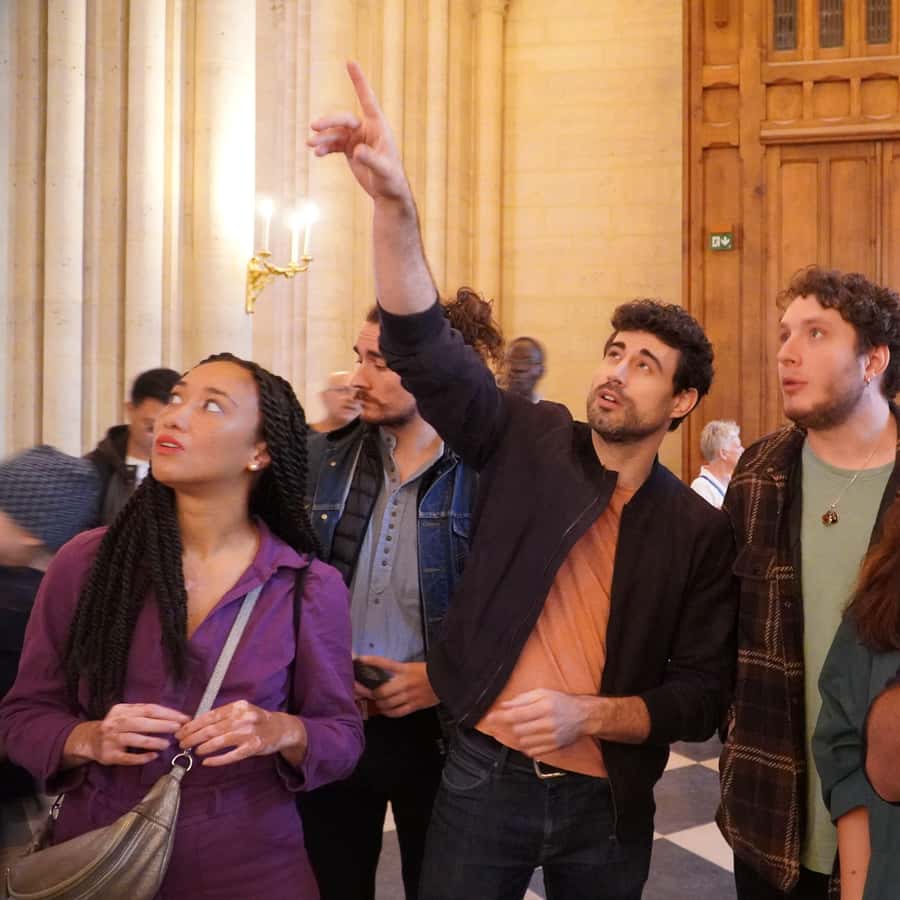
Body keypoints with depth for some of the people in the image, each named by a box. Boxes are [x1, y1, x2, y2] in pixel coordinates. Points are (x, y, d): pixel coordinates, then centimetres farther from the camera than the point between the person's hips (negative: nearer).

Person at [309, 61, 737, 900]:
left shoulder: (699, 529, -3)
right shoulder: (527, 443, -4)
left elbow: (702, 695, -2)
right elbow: (424, 346, -17)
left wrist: (587, 715, -19)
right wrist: (393, 203, -31)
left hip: (608, 803, 1)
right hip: (484, 777, 0)